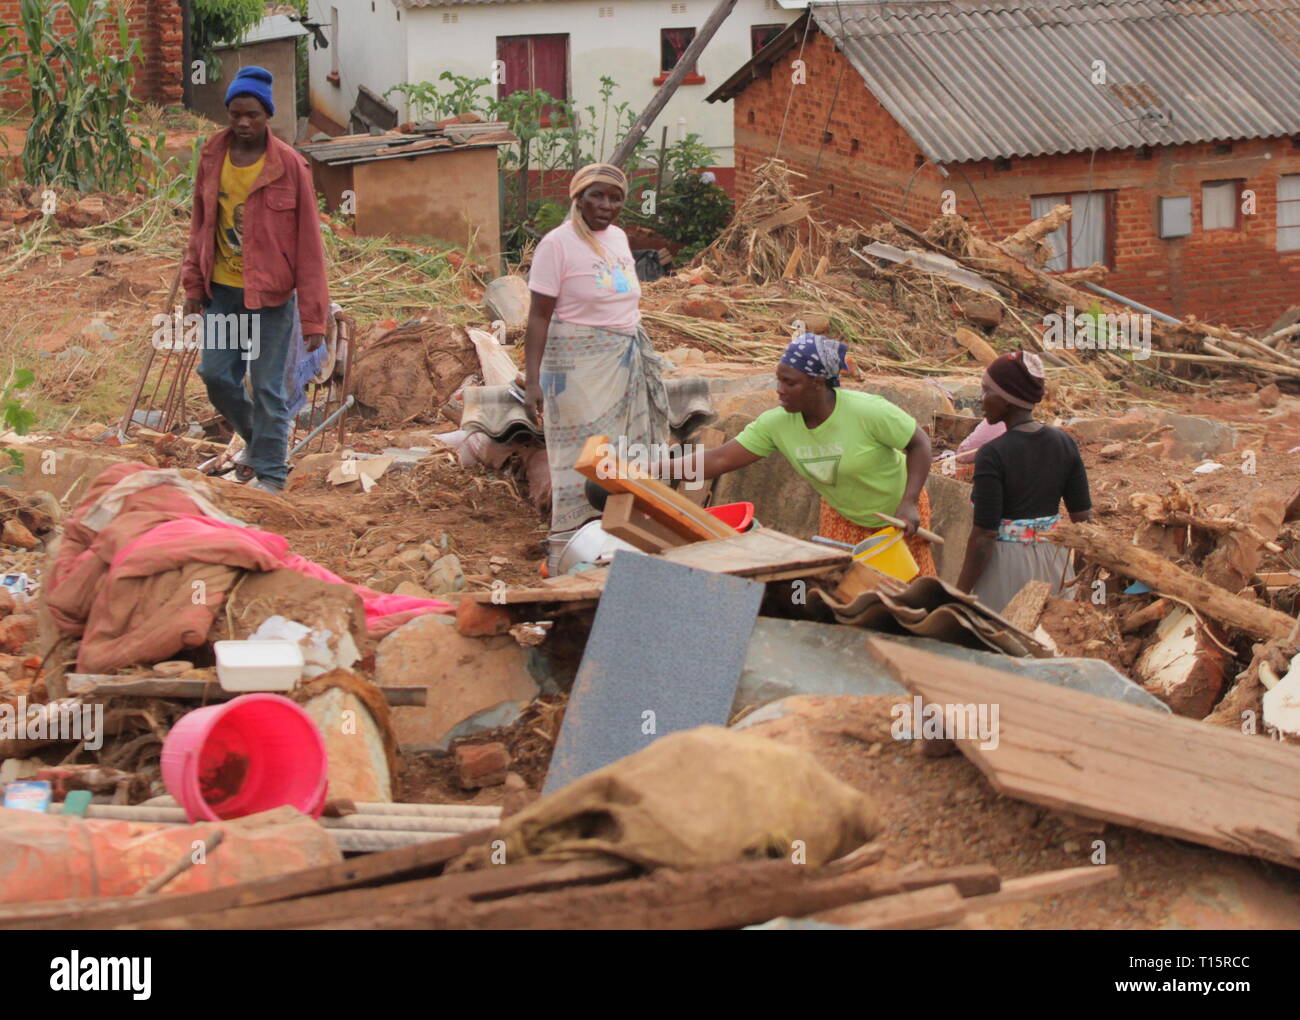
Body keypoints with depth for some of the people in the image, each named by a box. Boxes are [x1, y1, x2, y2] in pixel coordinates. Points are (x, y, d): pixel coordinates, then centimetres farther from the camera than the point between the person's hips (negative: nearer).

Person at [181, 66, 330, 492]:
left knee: (267, 386, 1)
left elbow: (309, 243, -12)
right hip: (221, 289, 4)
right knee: (215, 374, 7)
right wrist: (194, 282, 8)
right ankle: (256, 436, 33)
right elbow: (200, 223, 11)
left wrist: (313, 315, -14)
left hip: (270, 294, -4)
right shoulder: (212, 158, 0)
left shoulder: (289, 166, -13)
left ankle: (270, 473, 13)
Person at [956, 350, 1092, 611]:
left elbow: (983, 535, -17)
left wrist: (959, 595, -11)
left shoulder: (993, 455, -17)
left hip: (1006, 562, -6)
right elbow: (1083, 516, 4)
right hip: (1053, 558, 6)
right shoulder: (1064, 444, 1)